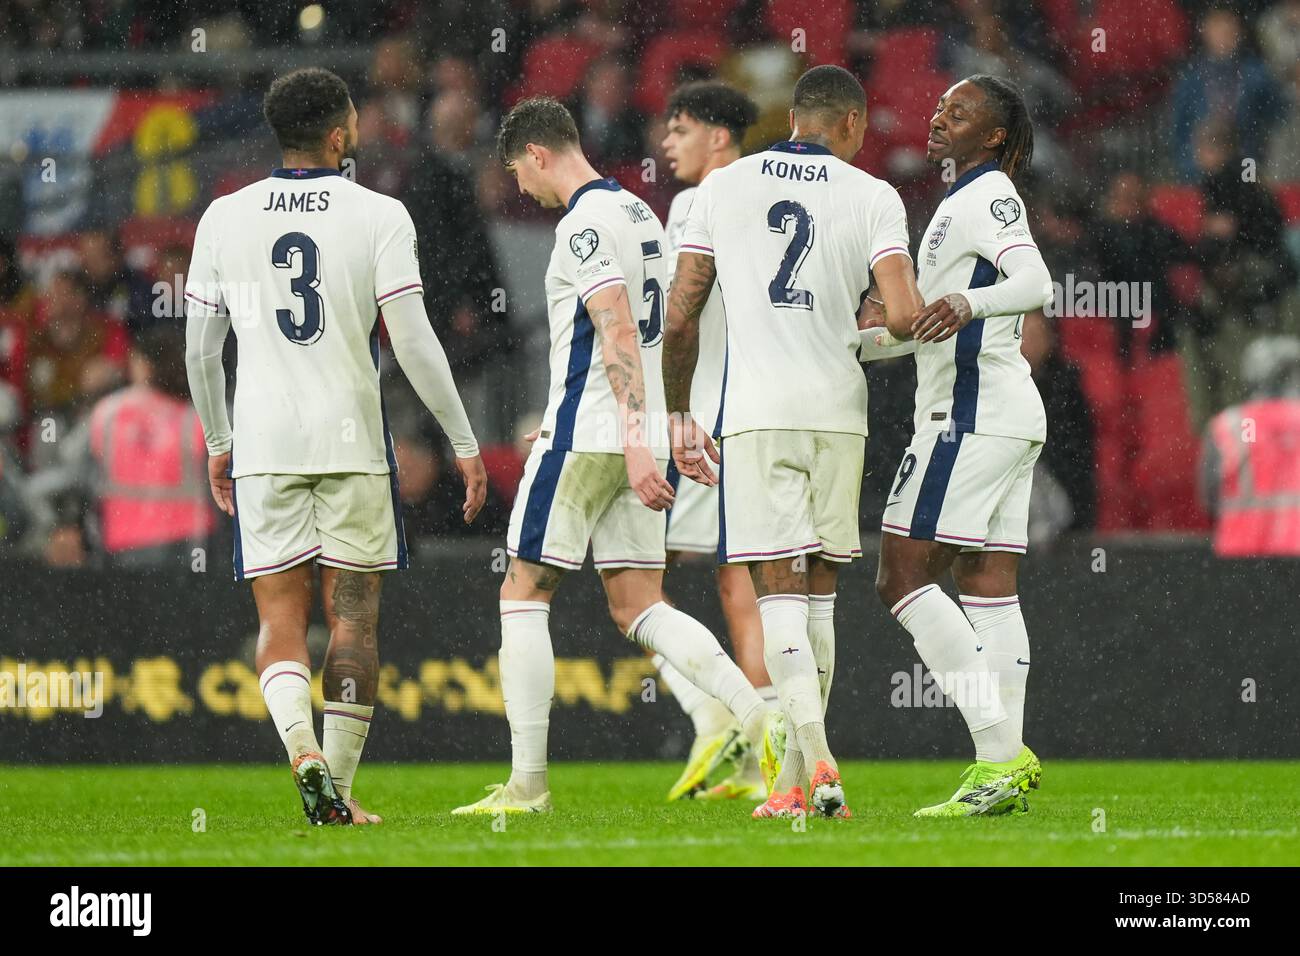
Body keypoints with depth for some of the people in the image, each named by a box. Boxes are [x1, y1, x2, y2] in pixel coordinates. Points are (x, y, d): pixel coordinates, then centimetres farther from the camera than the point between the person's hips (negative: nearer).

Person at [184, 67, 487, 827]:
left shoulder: (226, 218, 3)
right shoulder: (378, 216, -5)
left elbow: (202, 348, 7)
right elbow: (414, 344, -8)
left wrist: (217, 443, 20)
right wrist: (465, 443, 0)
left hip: (262, 443, 2)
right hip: (353, 440, -2)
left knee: (281, 620, 5)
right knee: (353, 616, 7)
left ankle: (302, 743, -21)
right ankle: (338, 792, 6)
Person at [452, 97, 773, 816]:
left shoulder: (583, 224, -12)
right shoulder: (639, 213, 17)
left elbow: (619, 334, -22)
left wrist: (635, 442, -28)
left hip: (586, 434, -9)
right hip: (638, 440, 9)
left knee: (523, 595, 0)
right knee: (637, 607, 7)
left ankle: (527, 782, -3)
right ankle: (755, 716, -12)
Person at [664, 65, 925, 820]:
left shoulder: (723, 186, 7)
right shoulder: (872, 196, 1)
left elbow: (681, 313, 6)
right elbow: (904, 312, -11)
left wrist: (679, 412, 17)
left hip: (756, 410, 0)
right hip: (838, 409, 0)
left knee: (779, 589, -5)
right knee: (819, 591, 11)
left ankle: (815, 759, -23)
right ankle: (796, 777, 14)